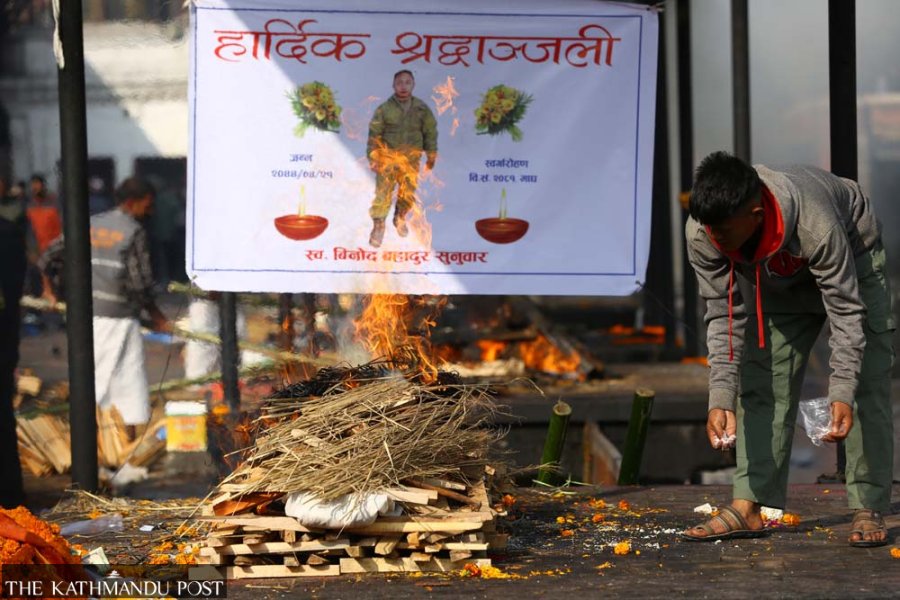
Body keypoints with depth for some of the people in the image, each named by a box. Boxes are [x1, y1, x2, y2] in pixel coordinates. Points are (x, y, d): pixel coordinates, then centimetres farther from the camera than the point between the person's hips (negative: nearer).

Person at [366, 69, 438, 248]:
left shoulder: (422, 109, 2)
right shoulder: (384, 109, -5)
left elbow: (430, 132, 9)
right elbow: (374, 134, -2)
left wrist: (431, 157, 9)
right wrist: (373, 158, -6)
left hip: (411, 159, 2)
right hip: (387, 157, -2)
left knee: (408, 193, 8)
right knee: (383, 193, -6)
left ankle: (400, 218, 34)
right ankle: (378, 227, 2)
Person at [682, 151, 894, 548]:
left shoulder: (815, 226, -45)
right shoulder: (702, 234, -32)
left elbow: (846, 311, -36)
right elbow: (723, 316, -22)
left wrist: (842, 395, -42)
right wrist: (721, 398, -29)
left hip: (852, 260, -4)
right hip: (777, 280, 4)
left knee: (867, 386, -13)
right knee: (761, 384, -5)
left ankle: (868, 510, -11)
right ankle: (749, 506, -6)